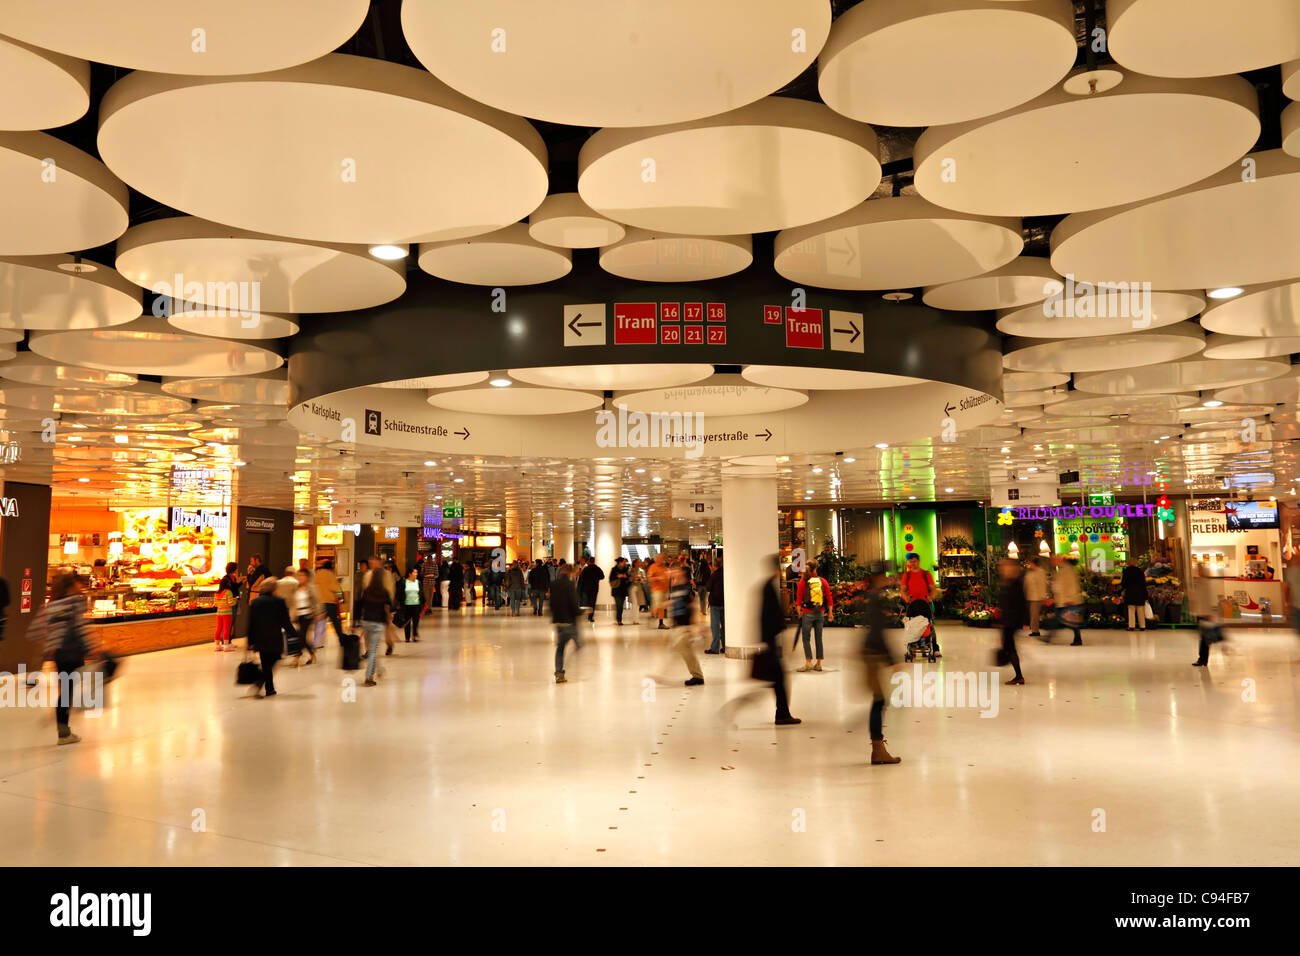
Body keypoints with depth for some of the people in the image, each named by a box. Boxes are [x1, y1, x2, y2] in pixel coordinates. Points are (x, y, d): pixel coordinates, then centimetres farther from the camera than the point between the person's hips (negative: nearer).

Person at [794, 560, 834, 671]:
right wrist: (830, 612, 11)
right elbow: (829, 598, 4)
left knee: (806, 638, 2)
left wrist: (799, 613, 6)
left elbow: (799, 599, -4)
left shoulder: (802, 582, -6)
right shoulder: (823, 581, 1)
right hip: (820, 613, 3)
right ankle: (818, 663, 12)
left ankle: (808, 662, -8)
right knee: (819, 638, 10)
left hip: (807, 613, -3)